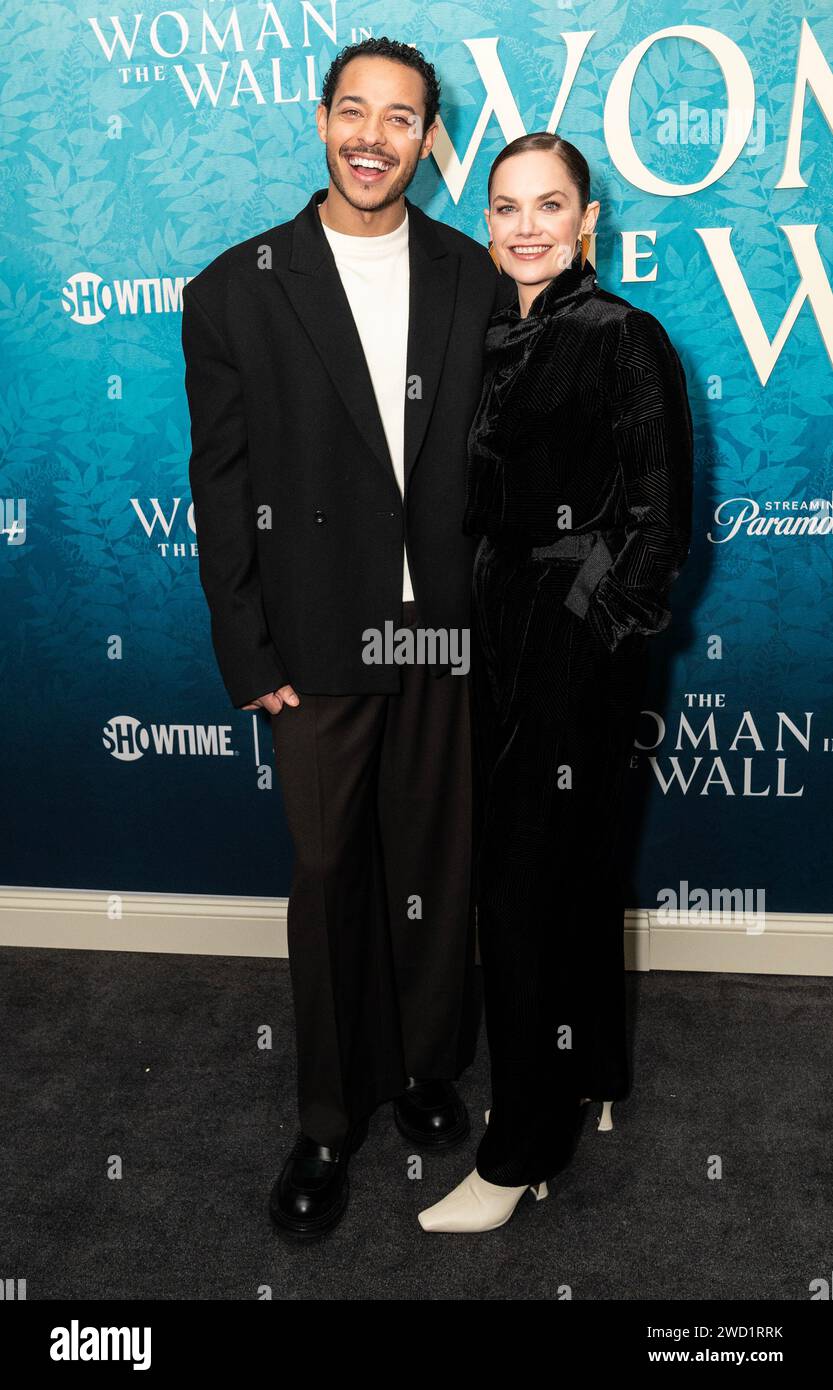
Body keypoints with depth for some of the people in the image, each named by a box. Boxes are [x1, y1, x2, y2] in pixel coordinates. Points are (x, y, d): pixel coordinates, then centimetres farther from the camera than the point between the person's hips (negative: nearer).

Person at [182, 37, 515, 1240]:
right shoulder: (237, 289, -3)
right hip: (321, 642, -1)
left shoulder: (475, 280, 3)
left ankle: (429, 1065, 38)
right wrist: (249, 658, -6)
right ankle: (332, 1114, 30)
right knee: (329, 881, 11)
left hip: (449, 632, 2)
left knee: (436, 867, 14)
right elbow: (222, 487, -3)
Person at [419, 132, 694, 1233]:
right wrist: (492, 621, 8)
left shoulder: (623, 337, -11)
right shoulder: (493, 336, 11)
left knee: (527, 883, -3)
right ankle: (592, 1075, 36)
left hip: (578, 645, -7)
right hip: (504, 630, 8)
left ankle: (522, 1152, 13)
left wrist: (598, 633, -11)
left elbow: (659, 521, -12)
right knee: (574, 862, 18)